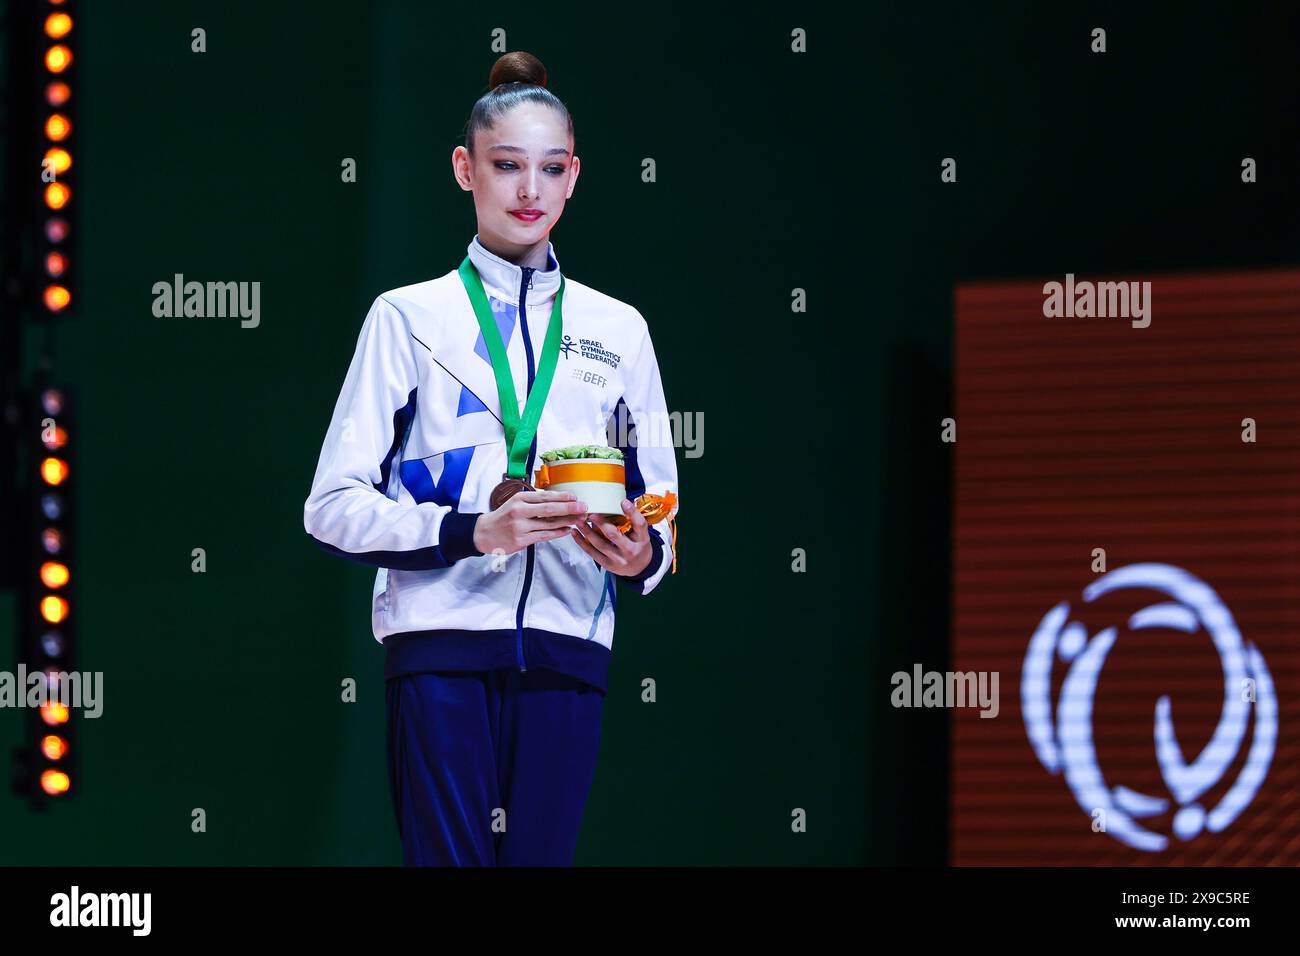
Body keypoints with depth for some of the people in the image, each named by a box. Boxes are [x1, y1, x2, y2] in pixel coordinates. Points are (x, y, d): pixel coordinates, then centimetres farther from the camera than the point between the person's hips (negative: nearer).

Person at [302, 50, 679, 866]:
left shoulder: (617, 330, 16)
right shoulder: (410, 318, 8)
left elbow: (660, 513, 18)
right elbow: (334, 508, 1)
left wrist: (640, 554, -6)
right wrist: (472, 531, -14)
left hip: (567, 652, 3)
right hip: (442, 645, -3)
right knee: (450, 858, -11)